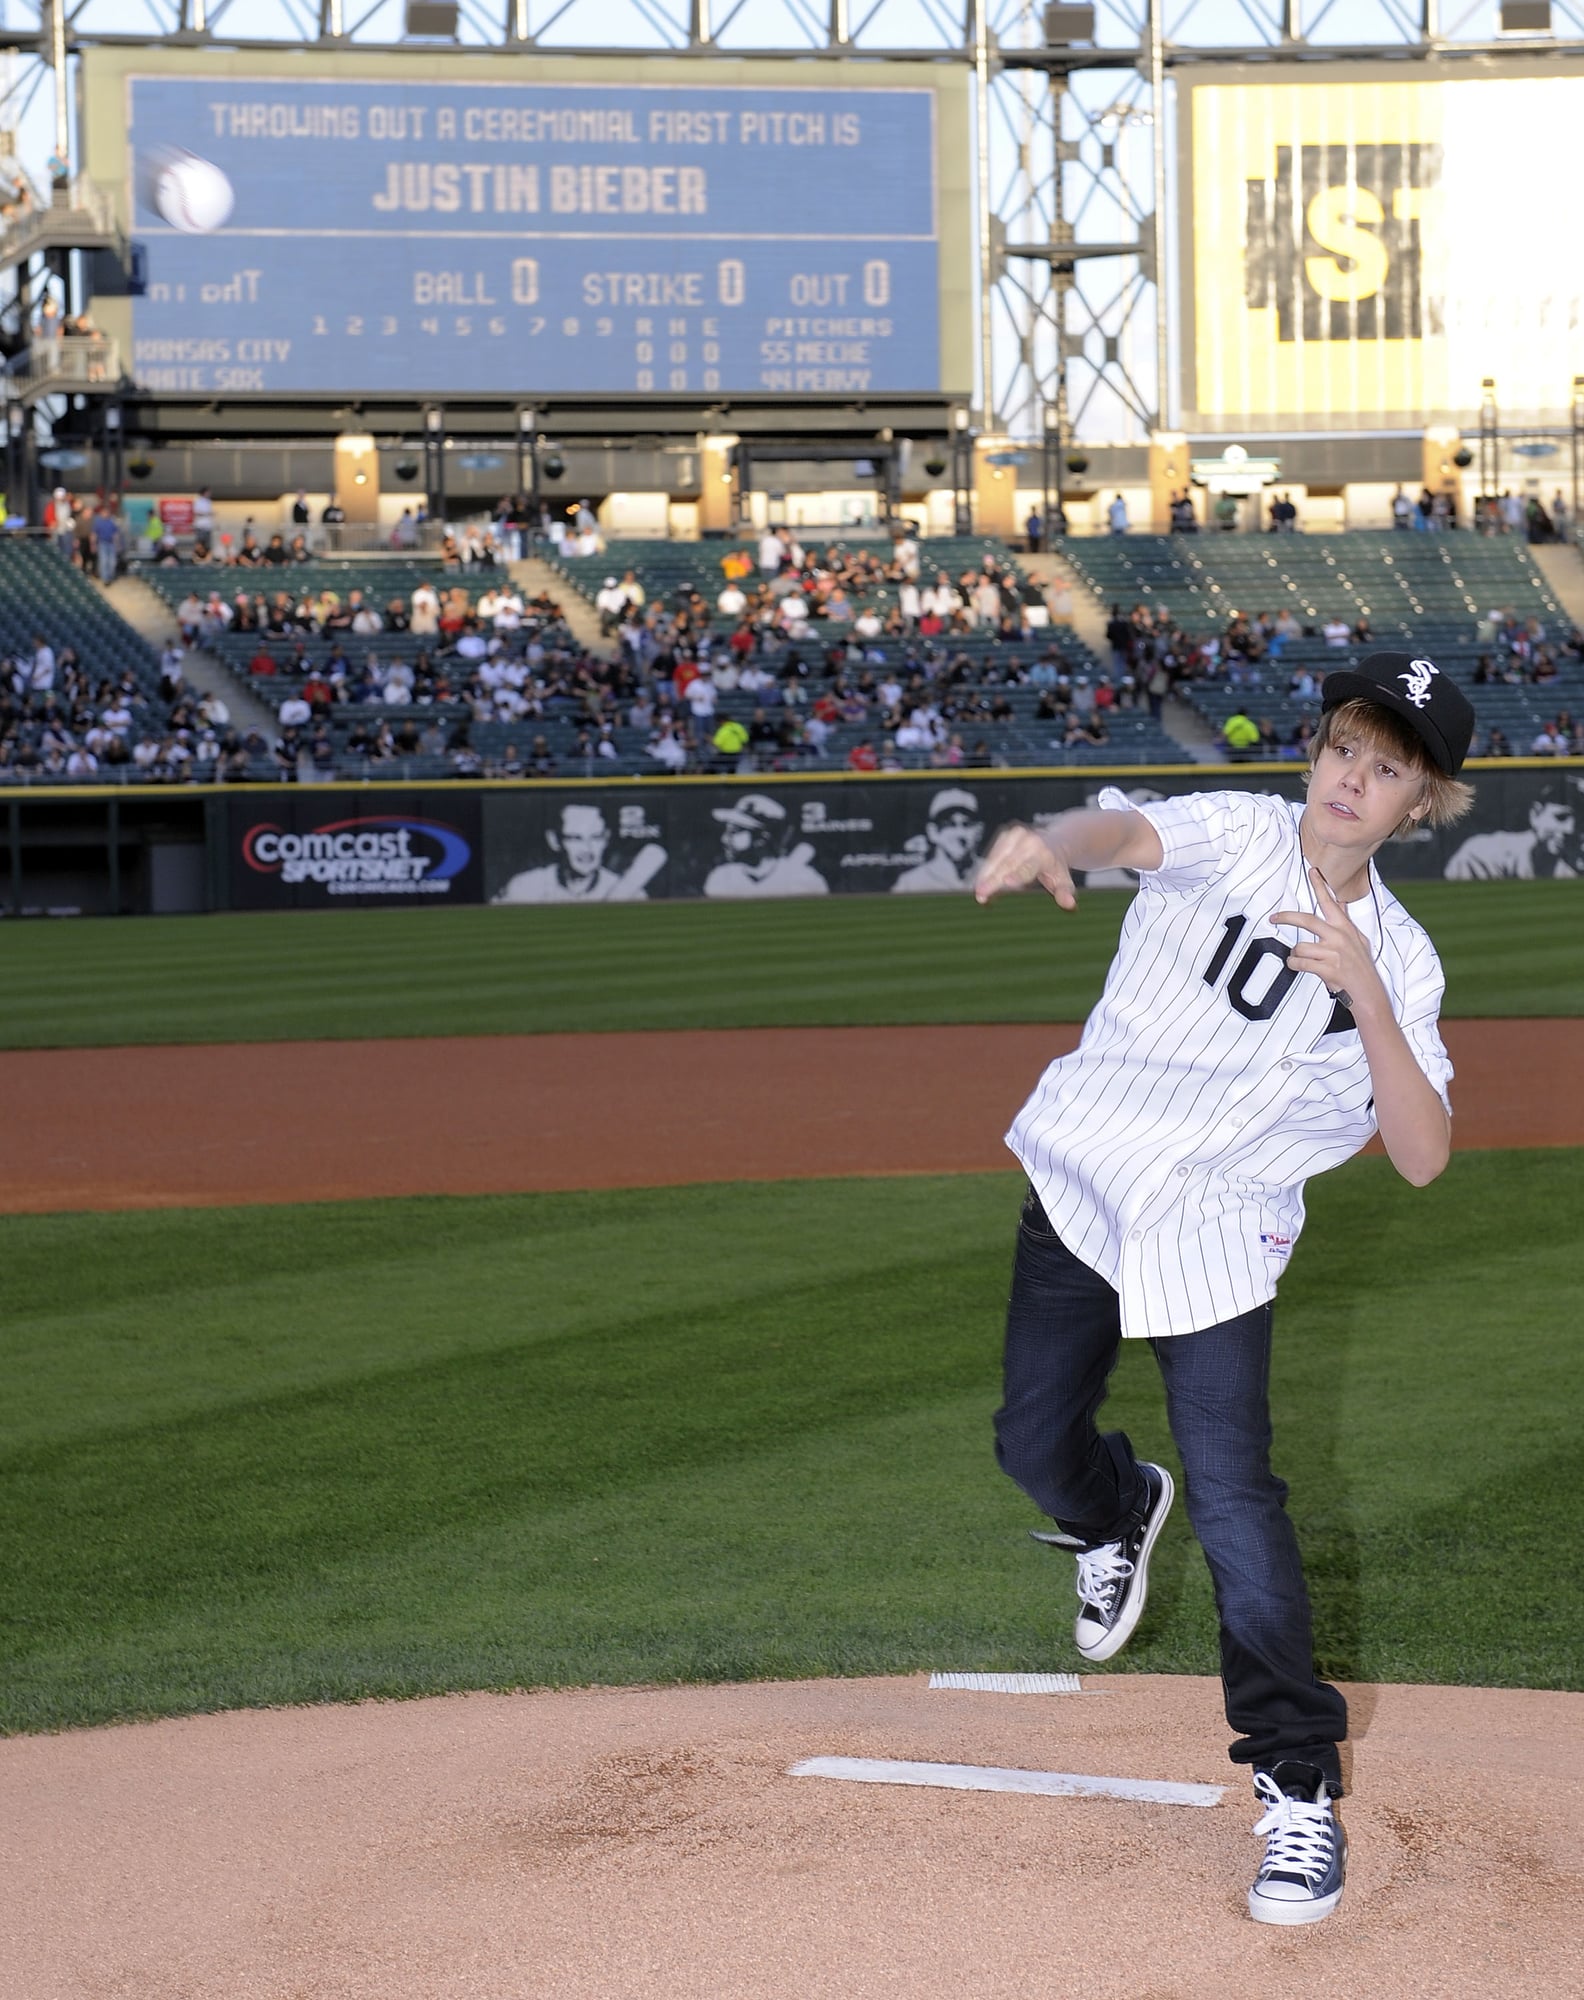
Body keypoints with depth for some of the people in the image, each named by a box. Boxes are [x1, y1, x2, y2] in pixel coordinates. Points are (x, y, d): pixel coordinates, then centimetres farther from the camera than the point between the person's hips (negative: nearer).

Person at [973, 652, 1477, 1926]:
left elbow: (1423, 1157, -15)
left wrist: (1363, 992, -27)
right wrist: (1053, 845, -59)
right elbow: (1128, 832, -34)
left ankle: (1300, 1787, -2)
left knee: (1234, 1499, -12)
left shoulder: (1400, 960, -5)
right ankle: (1121, 1511, 51)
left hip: (1216, 1235, -1)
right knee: (1036, 1445, 13)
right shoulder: (1234, 836, -11)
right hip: (1080, 1189, 1)